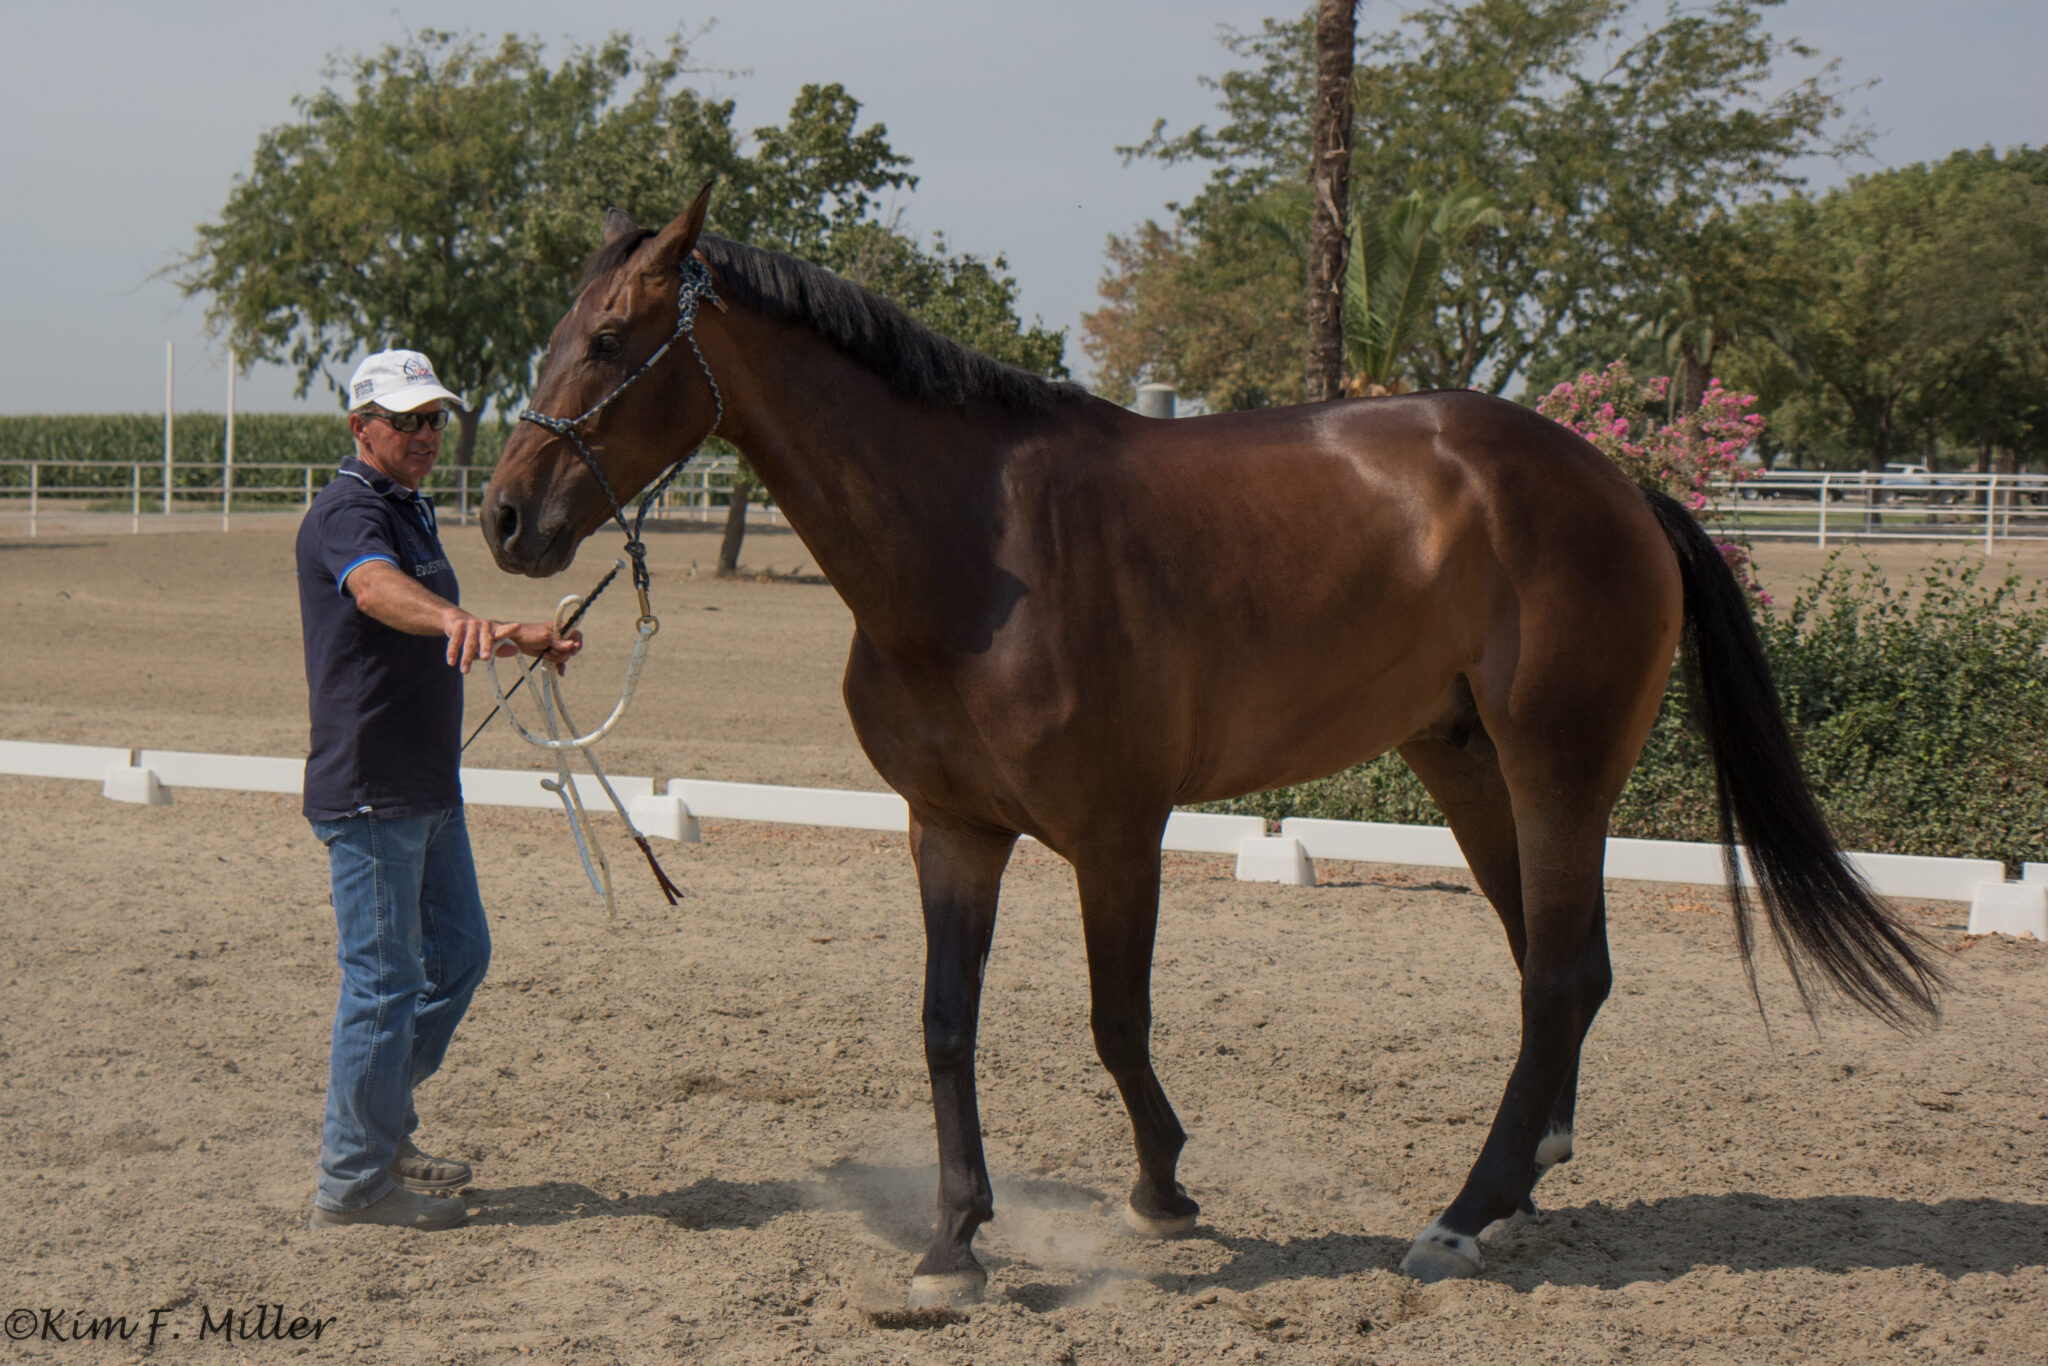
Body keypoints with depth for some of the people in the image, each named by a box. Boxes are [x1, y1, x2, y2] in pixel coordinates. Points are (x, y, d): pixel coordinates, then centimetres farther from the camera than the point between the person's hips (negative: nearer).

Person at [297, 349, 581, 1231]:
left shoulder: (410, 510, 17)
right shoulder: (346, 514, -15)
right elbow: (377, 589, -40)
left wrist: (520, 639, 32)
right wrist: (454, 620, -58)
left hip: (427, 788, 10)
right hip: (368, 792, -10)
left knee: (457, 954, 18)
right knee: (384, 978, -5)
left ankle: (380, 1130, 30)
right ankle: (352, 1182, 4)